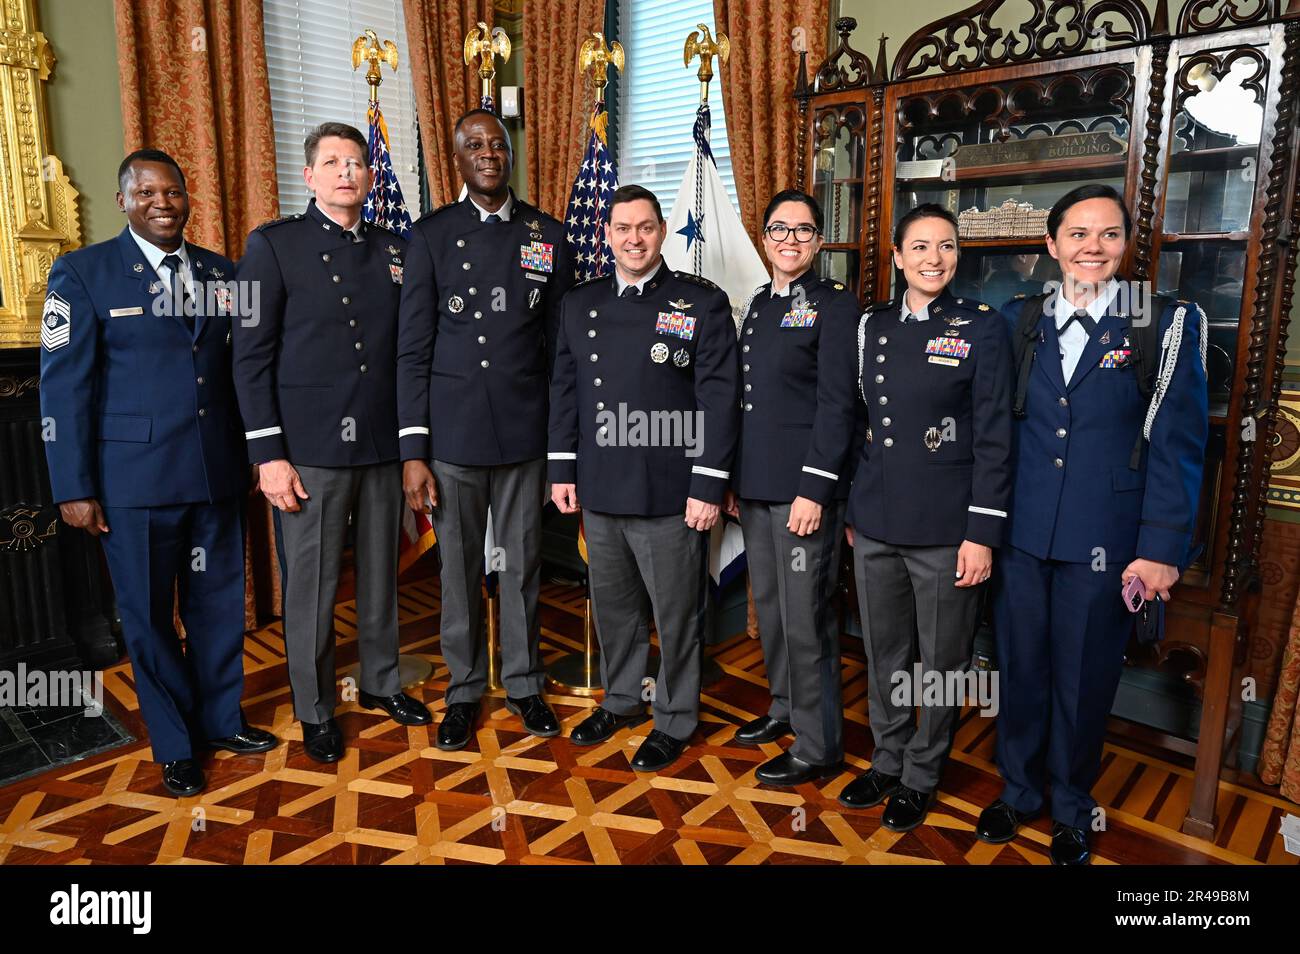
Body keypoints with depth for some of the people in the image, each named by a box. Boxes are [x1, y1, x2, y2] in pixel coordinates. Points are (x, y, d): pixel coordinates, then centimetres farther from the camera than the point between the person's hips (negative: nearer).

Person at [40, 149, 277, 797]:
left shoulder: (220, 273, 9)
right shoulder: (83, 273, -2)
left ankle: (221, 720, 33)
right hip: (135, 476, -3)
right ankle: (175, 747, 26)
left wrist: (253, 452, 8)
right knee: (148, 615, 8)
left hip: (217, 473, 4)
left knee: (219, 603, 13)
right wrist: (74, 488, -9)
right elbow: (63, 386, -5)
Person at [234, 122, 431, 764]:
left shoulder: (394, 251, 10)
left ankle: (380, 683, 34)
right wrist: (268, 454, -11)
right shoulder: (274, 245, -1)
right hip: (310, 447, -4)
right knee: (312, 584, 6)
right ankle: (315, 711, 24)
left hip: (383, 445, 4)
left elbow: (408, 348, 11)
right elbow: (252, 357, -5)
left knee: (381, 574, 15)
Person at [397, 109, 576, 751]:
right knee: (459, 568, 9)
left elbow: (561, 346, 7)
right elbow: (412, 349, 0)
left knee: (522, 564, 11)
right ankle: (464, 690, 28)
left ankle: (523, 684, 29)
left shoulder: (548, 237, 6)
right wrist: (413, 451, -6)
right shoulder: (431, 235, 3)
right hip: (453, 431, 0)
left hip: (527, 432, 1)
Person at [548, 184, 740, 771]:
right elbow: (565, 388, 13)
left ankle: (674, 721, 27)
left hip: (670, 496, -4)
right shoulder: (579, 304, 10)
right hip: (600, 491, 5)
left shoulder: (702, 303, -5)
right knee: (612, 606, 18)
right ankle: (621, 700, 39)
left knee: (676, 614, 8)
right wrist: (561, 469, 8)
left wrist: (708, 486, -13)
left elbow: (719, 398, -9)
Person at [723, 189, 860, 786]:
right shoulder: (758, 304, 15)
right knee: (769, 606, 17)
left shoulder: (835, 306, -7)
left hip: (804, 489, -7)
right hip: (756, 488, 8)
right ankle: (785, 707, 36)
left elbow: (837, 405, -13)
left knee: (805, 617, -1)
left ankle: (817, 746, 14)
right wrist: (733, 479, 14)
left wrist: (815, 489, -19)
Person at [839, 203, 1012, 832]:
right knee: (884, 655, 16)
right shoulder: (872, 326, 7)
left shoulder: (983, 327, -6)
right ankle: (887, 762, 36)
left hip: (946, 528, -4)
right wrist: (851, 509, 12)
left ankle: (920, 777, 30)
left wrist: (982, 533, -12)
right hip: (875, 523, 4)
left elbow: (994, 438, -8)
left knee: (941, 662, 10)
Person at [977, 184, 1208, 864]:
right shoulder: (1018, 321, 5)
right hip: (1020, 532, 2)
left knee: (1084, 678, 12)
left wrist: (1162, 548, -9)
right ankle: (1018, 790, 36)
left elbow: (1176, 445, -5)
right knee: (1019, 666, 13)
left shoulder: (1165, 326, -3)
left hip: (1105, 540, -2)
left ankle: (1071, 810, 35)